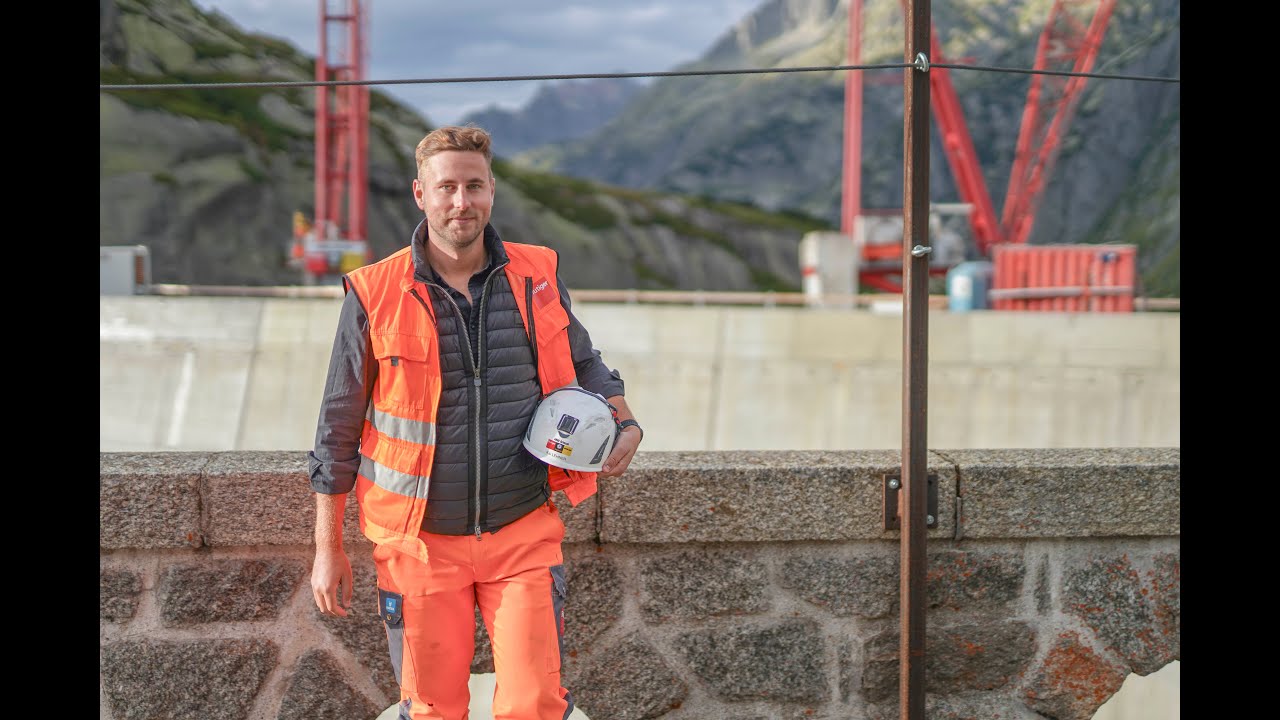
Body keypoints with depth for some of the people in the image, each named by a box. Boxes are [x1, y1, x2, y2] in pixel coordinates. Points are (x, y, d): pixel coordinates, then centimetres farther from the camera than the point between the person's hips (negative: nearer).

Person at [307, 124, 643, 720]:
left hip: (524, 533, 1)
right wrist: (328, 550, 2)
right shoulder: (374, 296, -6)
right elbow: (338, 430, 1)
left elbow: (585, 365, 18)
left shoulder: (537, 278, 1)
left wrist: (626, 426, -3)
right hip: (421, 541, -1)